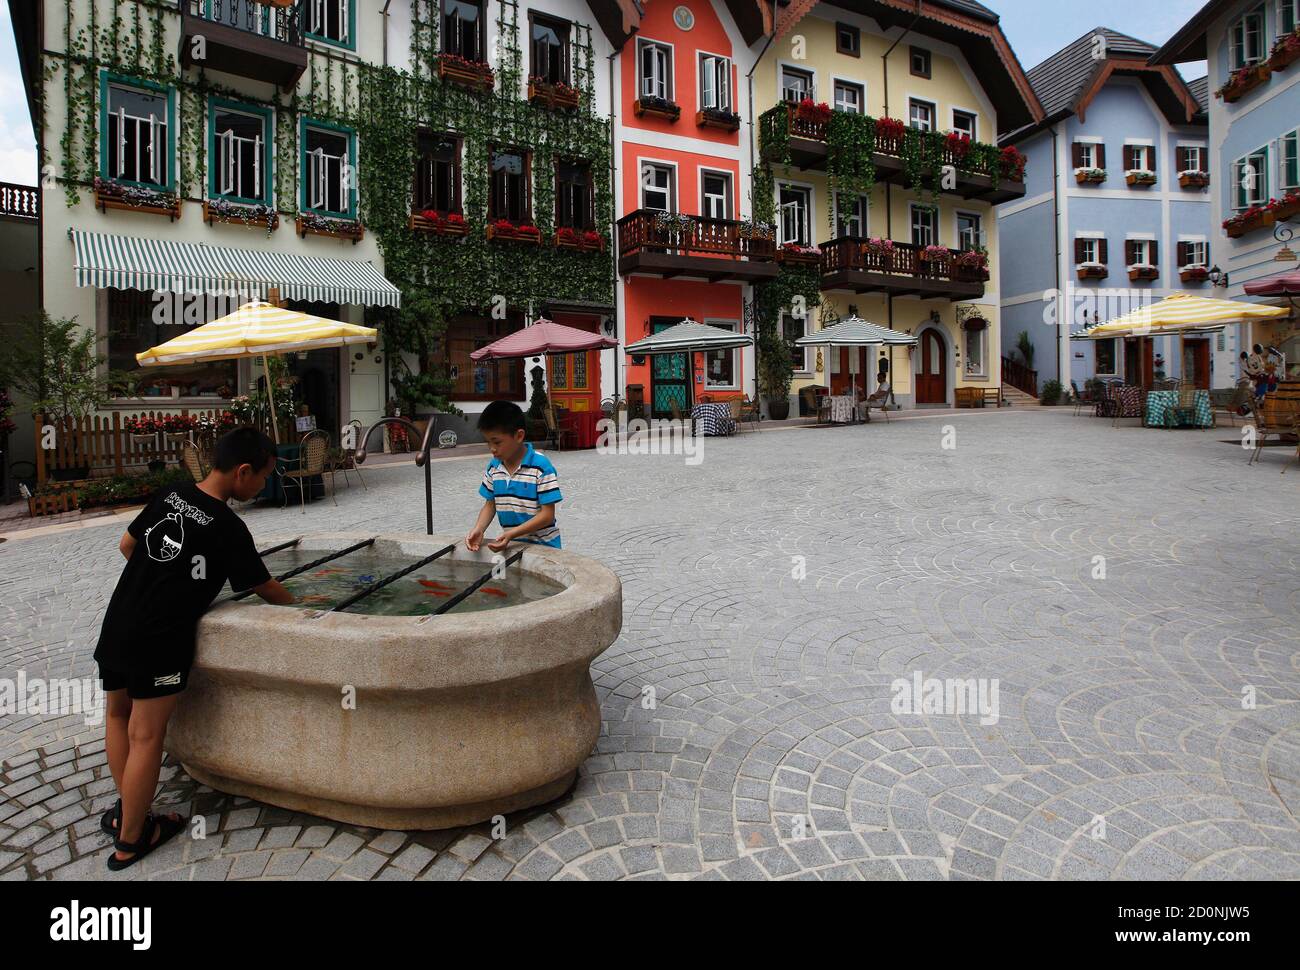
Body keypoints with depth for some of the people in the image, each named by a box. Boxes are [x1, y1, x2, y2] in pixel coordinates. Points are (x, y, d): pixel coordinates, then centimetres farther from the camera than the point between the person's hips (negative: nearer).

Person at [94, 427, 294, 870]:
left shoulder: (169, 495, 4)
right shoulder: (228, 528, -14)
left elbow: (127, 545, 17)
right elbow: (264, 587, -3)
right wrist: (298, 608, 15)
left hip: (116, 625, 8)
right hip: (159, 641, -8)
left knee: (119, 714, 23)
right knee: (146, 735, 4)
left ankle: (125, 810, 34)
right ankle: (130, 841, 18)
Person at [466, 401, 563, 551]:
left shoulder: (541, 467, -18)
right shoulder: (493, 467, 0)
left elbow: (548, 515, -18)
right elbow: (490, 505, 10)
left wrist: (512, 534, -26)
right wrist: (478, 529, -9)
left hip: (542, 546, -5)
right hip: (511, 545, 5)